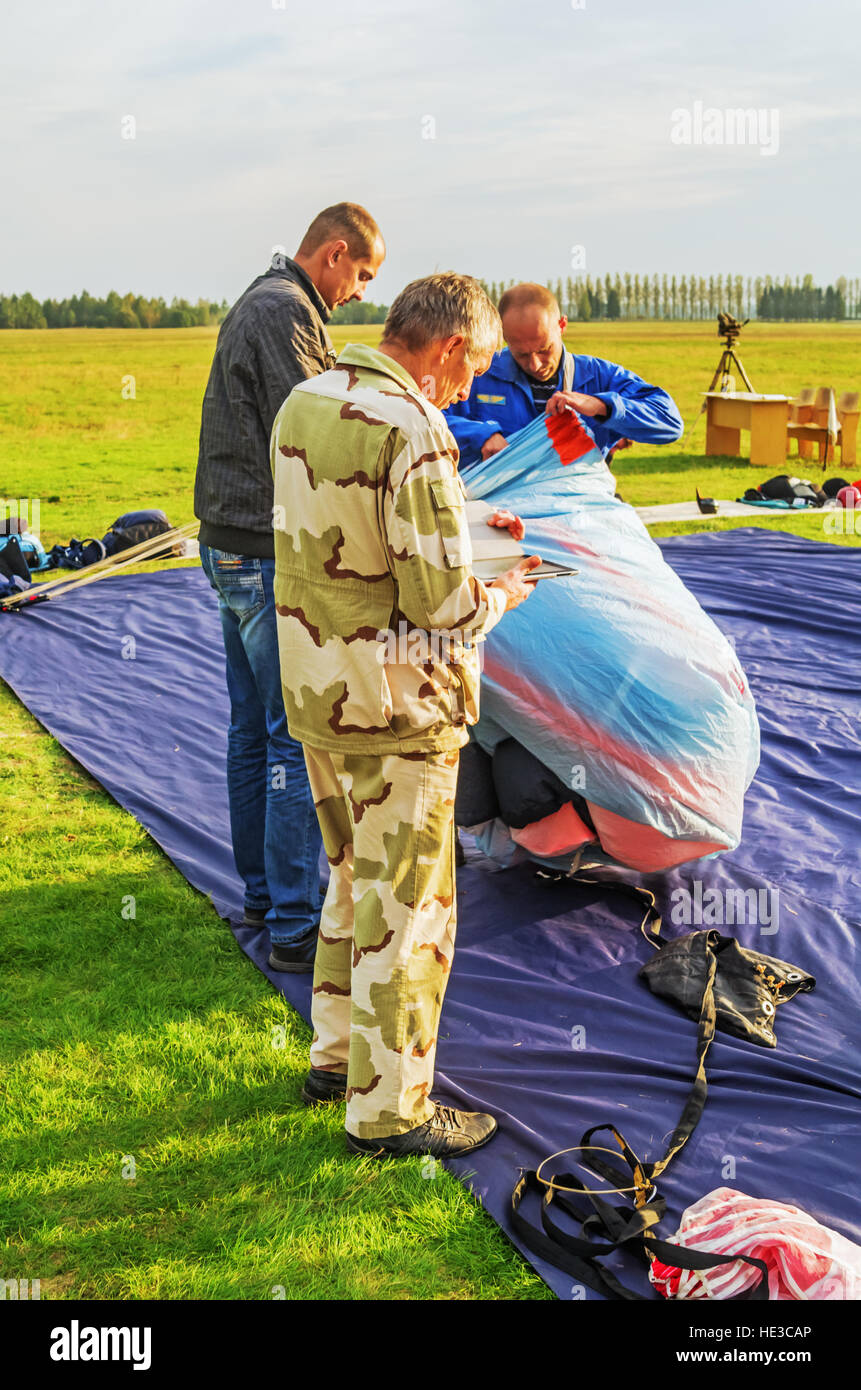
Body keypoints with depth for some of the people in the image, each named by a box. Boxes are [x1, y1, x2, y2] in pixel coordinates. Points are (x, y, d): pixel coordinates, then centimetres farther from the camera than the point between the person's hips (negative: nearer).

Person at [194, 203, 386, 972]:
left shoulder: (259, 304, 19)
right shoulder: (285, 311, -15)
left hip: (232, 547, 11)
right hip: (273, 556, -11)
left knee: (254, 730, 16)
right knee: (299, 737, -6)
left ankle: (263, 890, 28)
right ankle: (294, 926, 0)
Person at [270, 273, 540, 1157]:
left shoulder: (303, 402, 6)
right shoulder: (410, 430, -22)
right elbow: (441, 602, -22)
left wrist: (465, 522, 15)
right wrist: (500, 597, -1)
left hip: (315, 686, 9)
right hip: (394, 704, -8)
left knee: (354, 880, 23)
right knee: (405, 905, 5)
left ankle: (337, 1054, 37)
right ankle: (387, 1108, 16)